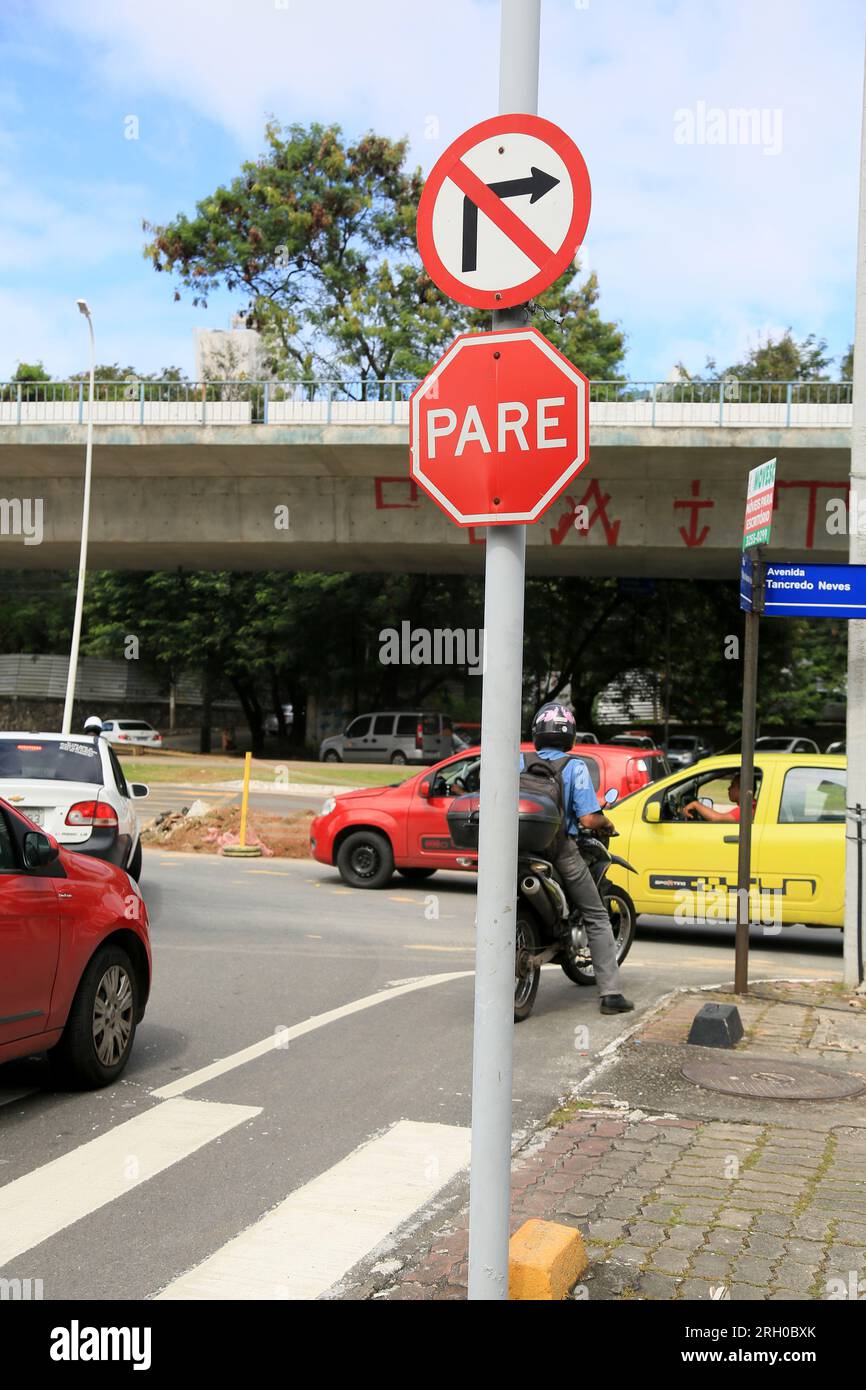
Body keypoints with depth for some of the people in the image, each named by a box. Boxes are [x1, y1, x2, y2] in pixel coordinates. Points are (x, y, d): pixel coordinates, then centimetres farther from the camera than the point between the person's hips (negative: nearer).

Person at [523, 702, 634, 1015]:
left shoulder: (519, 763, 3)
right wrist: (606, 822, 8)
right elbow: (587, 819, -13)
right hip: (561, 853, -3)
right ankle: (610, 993, 3)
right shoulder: (574, 767, -6)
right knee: (596, 919, 8)